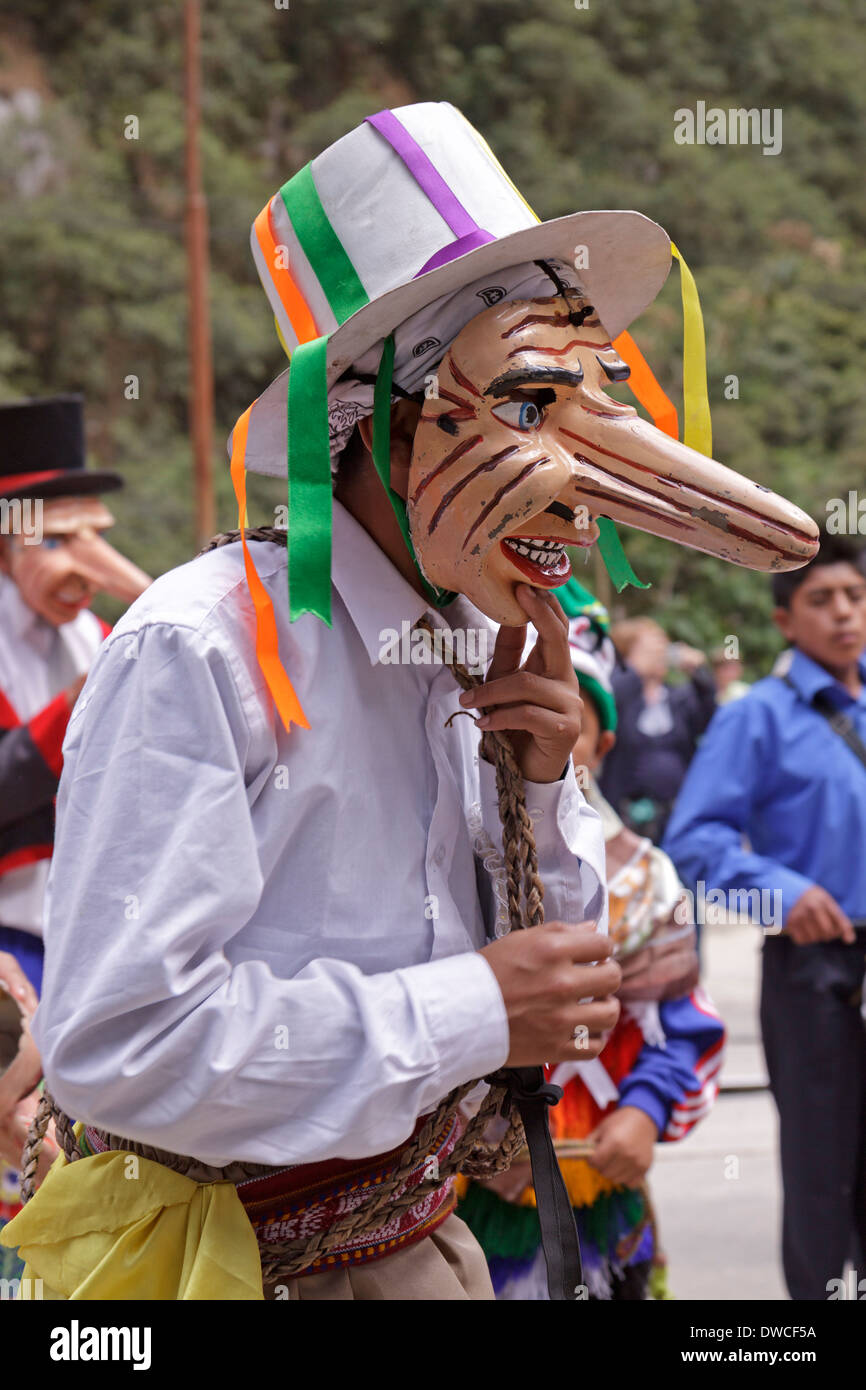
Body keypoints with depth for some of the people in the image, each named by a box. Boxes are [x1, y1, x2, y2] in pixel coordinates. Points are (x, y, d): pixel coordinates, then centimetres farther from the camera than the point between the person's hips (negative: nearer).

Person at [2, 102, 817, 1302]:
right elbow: (114, 1044, -29)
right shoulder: (203, 652, -21)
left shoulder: (482, 644, 2)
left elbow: (550, 970, 11)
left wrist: (540, 788, -7)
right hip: (234, 1258, -7)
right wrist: (471, 1013, -23)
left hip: (431, 1246, 7)